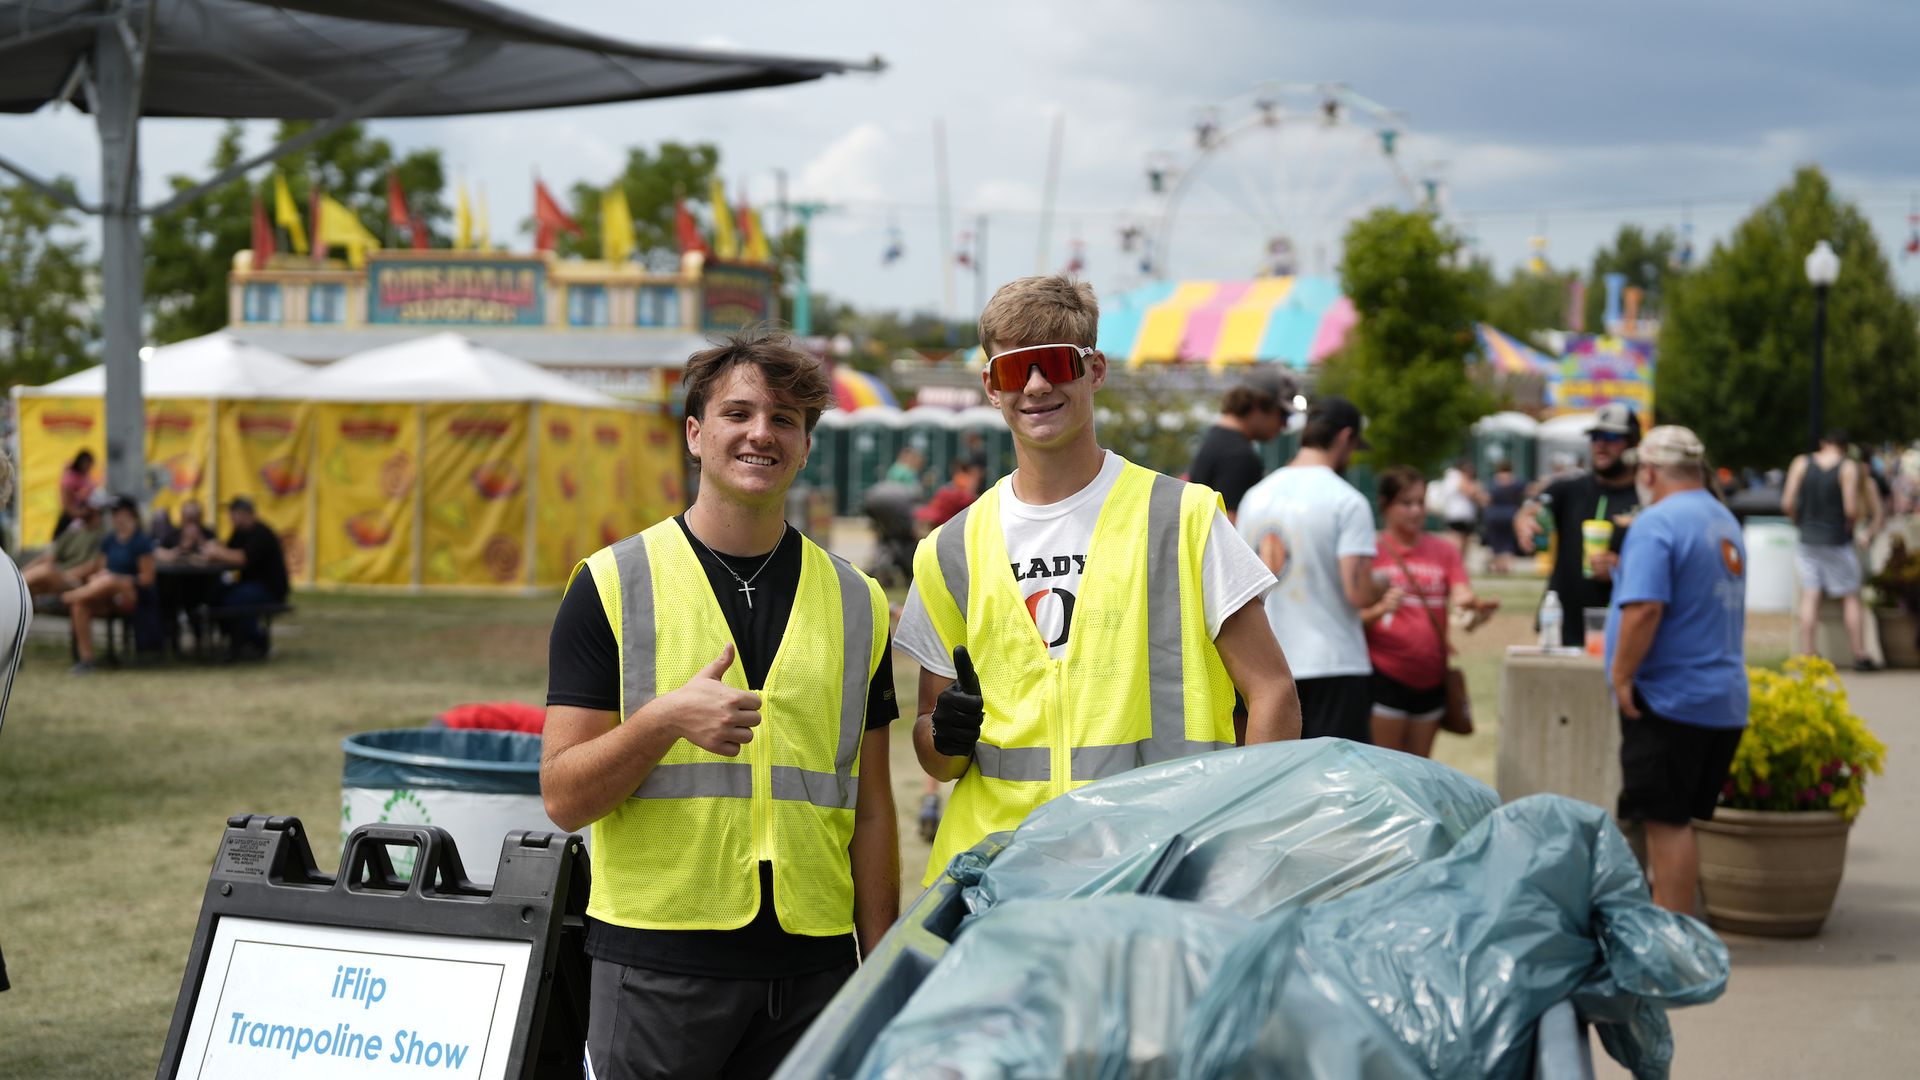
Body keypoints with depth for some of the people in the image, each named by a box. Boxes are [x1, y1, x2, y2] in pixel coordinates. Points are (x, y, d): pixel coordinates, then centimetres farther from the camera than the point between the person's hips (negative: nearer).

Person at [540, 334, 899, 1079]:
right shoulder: (612, 585, 0)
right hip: (658, 958, -3)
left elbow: (871, 809, 13)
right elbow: (563, 797, -4)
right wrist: (665, 718, -21)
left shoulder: (856, 604, 11)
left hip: (812, 963, 3)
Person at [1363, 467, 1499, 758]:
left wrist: (1474, 605, -27)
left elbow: (1461, 595, -3)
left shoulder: (1444, 551, 12)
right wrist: (1381, 609, -25)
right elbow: (1355, 618, -4)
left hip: (1431, 678, 4)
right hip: (1385, 676, -4)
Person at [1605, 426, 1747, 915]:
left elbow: (1644, 608, -24)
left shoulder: (1656, 523, -14)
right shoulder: (1727, 522, 15)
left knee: (1666, 820, -5)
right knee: (1679, 819, 14)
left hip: (1670, 698, -9)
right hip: (1726, 702, 9)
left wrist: (1622, 676, -16)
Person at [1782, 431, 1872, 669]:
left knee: (1810, 597, 3)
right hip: (1837, 541, -3)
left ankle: (1807, 654, 0)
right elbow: (1852, 509, -16)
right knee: (1850, 598, 6)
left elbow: (1787, 503, -4)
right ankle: (1860, 656, 8)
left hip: (1807, 540, 3)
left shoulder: (1801, 463, 1)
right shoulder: (1848, 468, -9)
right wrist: (1849, 526, 5)